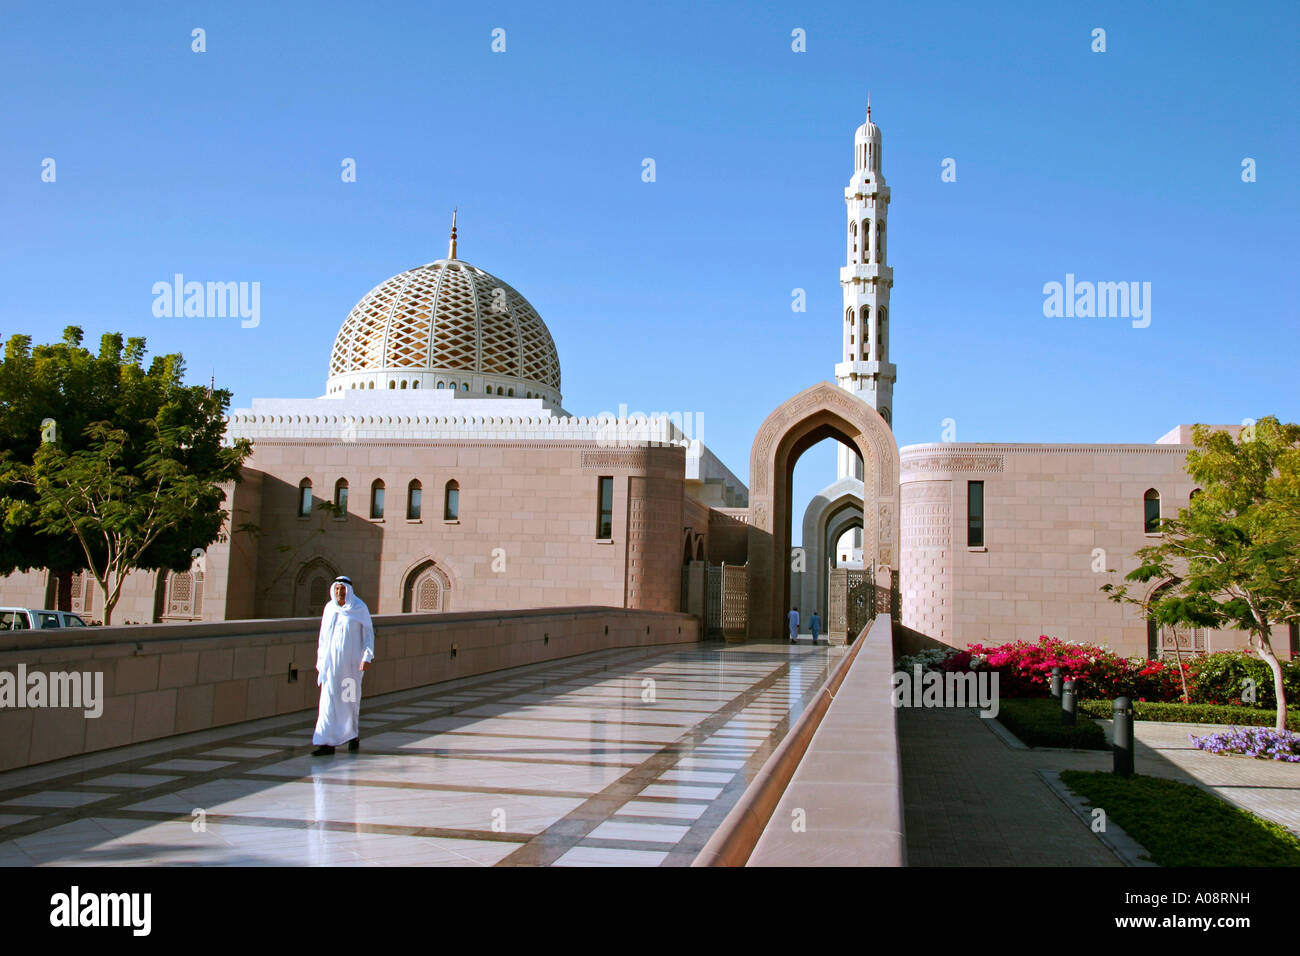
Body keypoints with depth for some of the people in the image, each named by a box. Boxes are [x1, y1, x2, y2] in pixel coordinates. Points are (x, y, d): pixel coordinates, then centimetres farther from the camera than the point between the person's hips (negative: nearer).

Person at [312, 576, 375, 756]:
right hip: (332, 660, 3)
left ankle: (354, 734, 29)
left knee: (351, 698, 6)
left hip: (351, 661, -3)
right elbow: (323, 636, 13)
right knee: (329, 699, -5)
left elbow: (368, 634, -4)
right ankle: (328, 743, -6)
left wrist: (367, 657, -14)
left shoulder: (360, 608, -5)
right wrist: (320, 661, 12)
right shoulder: (329, 608, 6)